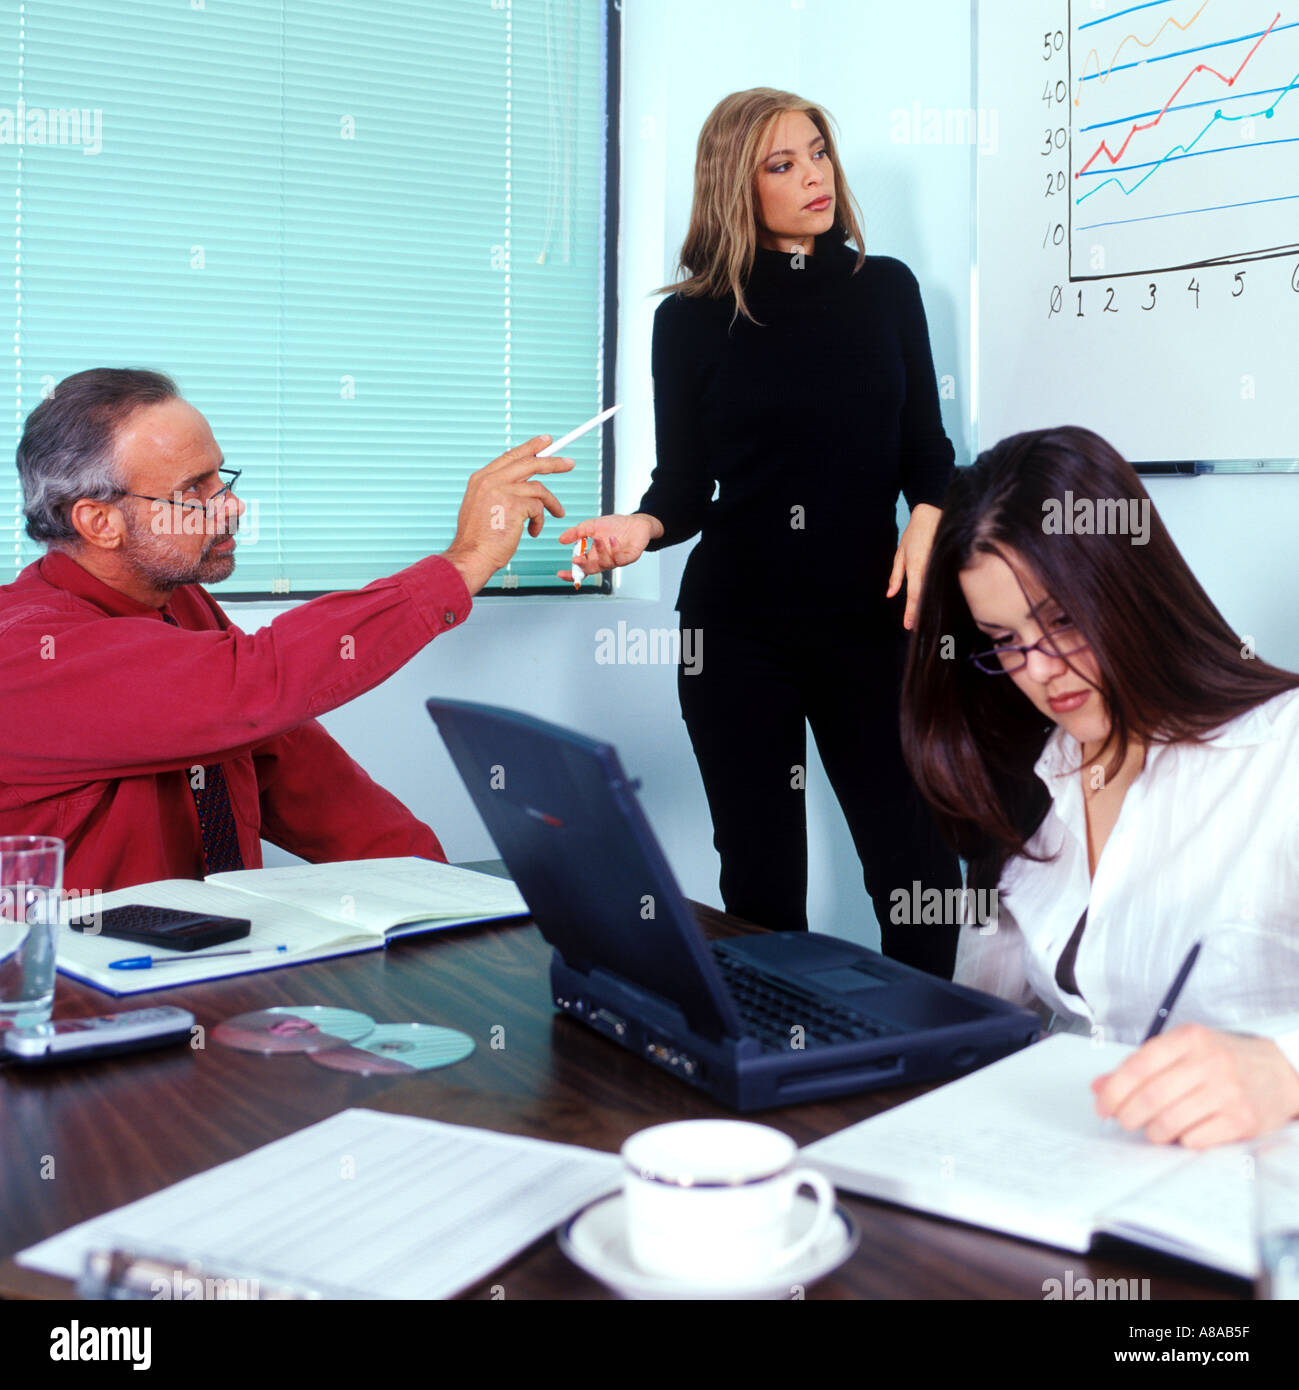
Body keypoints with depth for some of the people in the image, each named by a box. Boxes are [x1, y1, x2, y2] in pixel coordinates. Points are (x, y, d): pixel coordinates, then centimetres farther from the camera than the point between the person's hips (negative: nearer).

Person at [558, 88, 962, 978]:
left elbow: (926, 447, 13)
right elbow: (684, 486, 6)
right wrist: (640, 529, -16)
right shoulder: (692, 318, 4)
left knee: (921, 869, -5)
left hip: (870, 615, 1)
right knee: (763, 880, 4)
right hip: (739, 626, -1)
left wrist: (928, 516, -8)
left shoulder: (884, 289, 10)